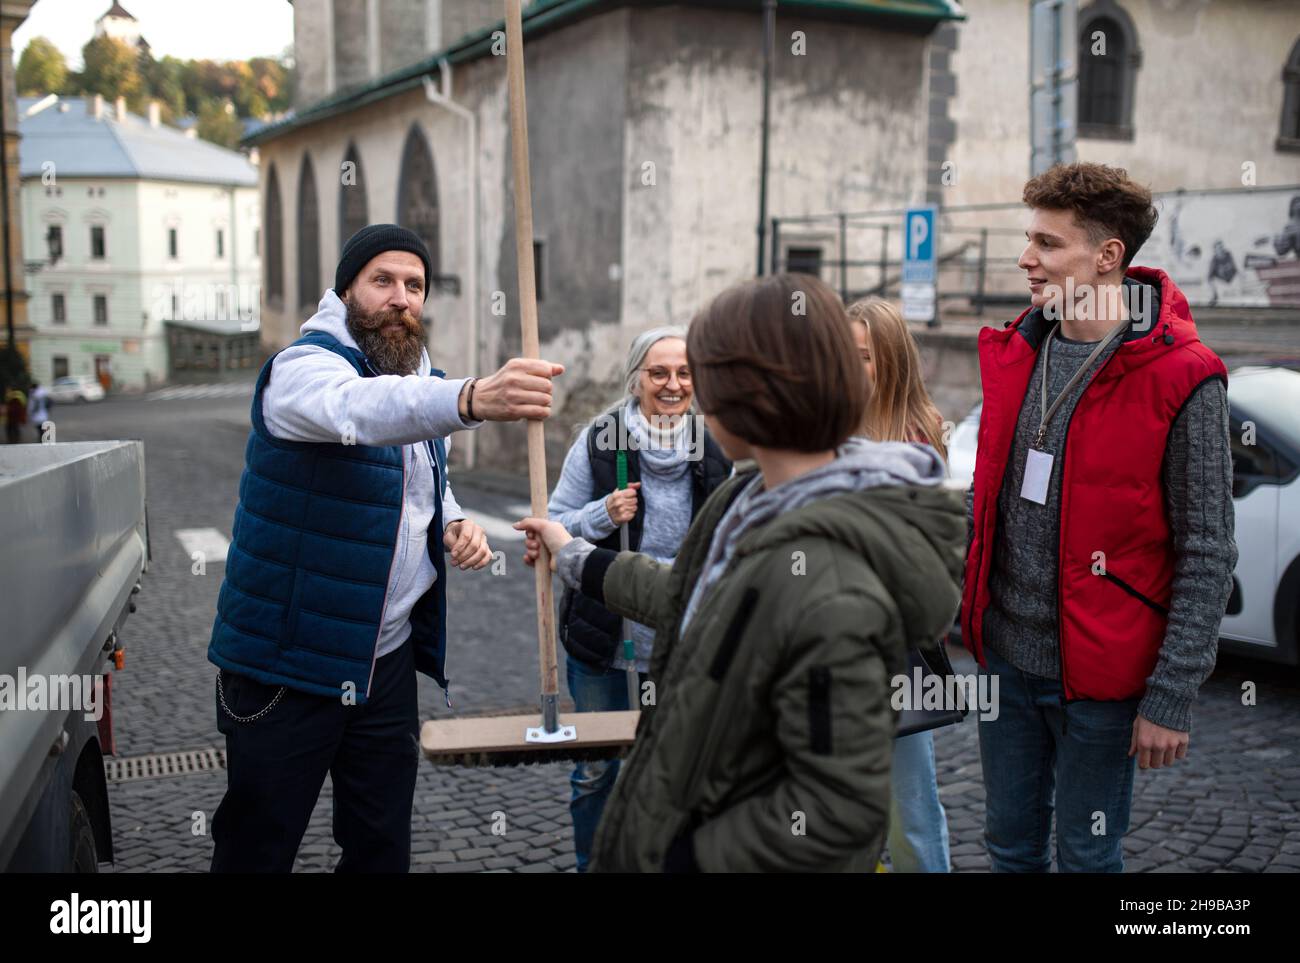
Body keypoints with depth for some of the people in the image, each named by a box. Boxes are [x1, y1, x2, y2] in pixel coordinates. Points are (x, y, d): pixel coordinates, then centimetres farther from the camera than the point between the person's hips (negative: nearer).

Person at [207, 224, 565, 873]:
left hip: (387, 657, 7)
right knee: (258, 848, 6)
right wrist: (473, 399, -59)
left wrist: (454, 523, 0)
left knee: (383, 846, 13)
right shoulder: (303, 368, -16)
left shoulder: (422, 378, 9)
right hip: (286, 665, -6)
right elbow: (359, 408, -40)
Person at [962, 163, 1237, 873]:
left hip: (1097, 678, -5)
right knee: (1010, 844, 20)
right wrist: (963, 609, 13)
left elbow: (1207, 553, -14)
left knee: (1086, 856, 12)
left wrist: (1171, 698, -15)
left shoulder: (1180, 379, -16)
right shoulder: (1015, 352, 3)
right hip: (1005, 655, 5)